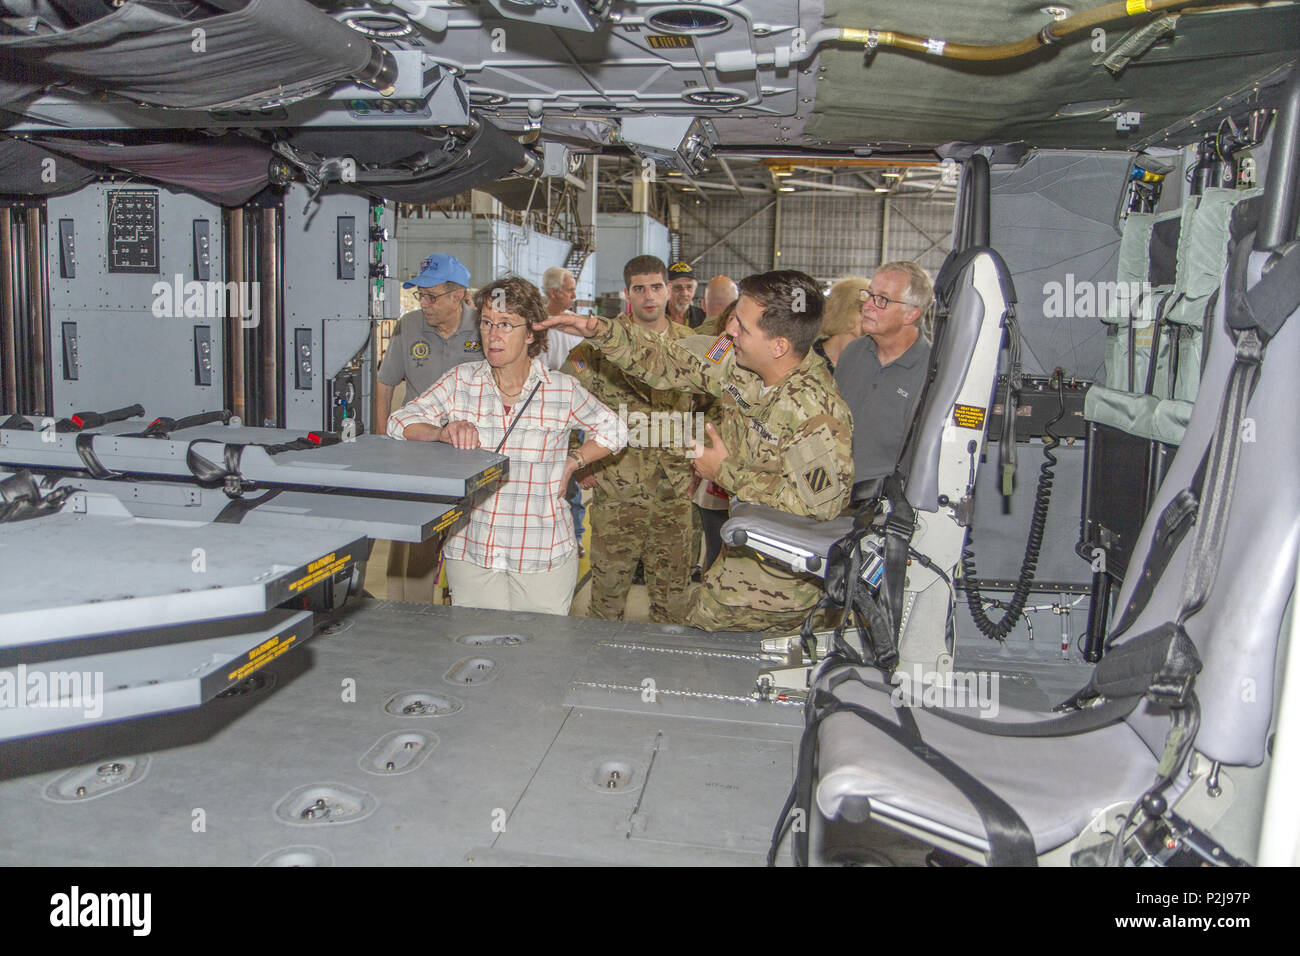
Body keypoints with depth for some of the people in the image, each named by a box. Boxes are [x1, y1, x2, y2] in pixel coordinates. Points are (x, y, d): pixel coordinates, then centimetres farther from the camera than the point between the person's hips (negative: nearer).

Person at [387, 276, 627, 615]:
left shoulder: (563, 390, 0)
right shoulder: (461, 381, 3)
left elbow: (613, 431, 15)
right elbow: (400, 421, 0)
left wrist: (571, 463, 2)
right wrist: (443, 431, -19)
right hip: (471, 551, 1)